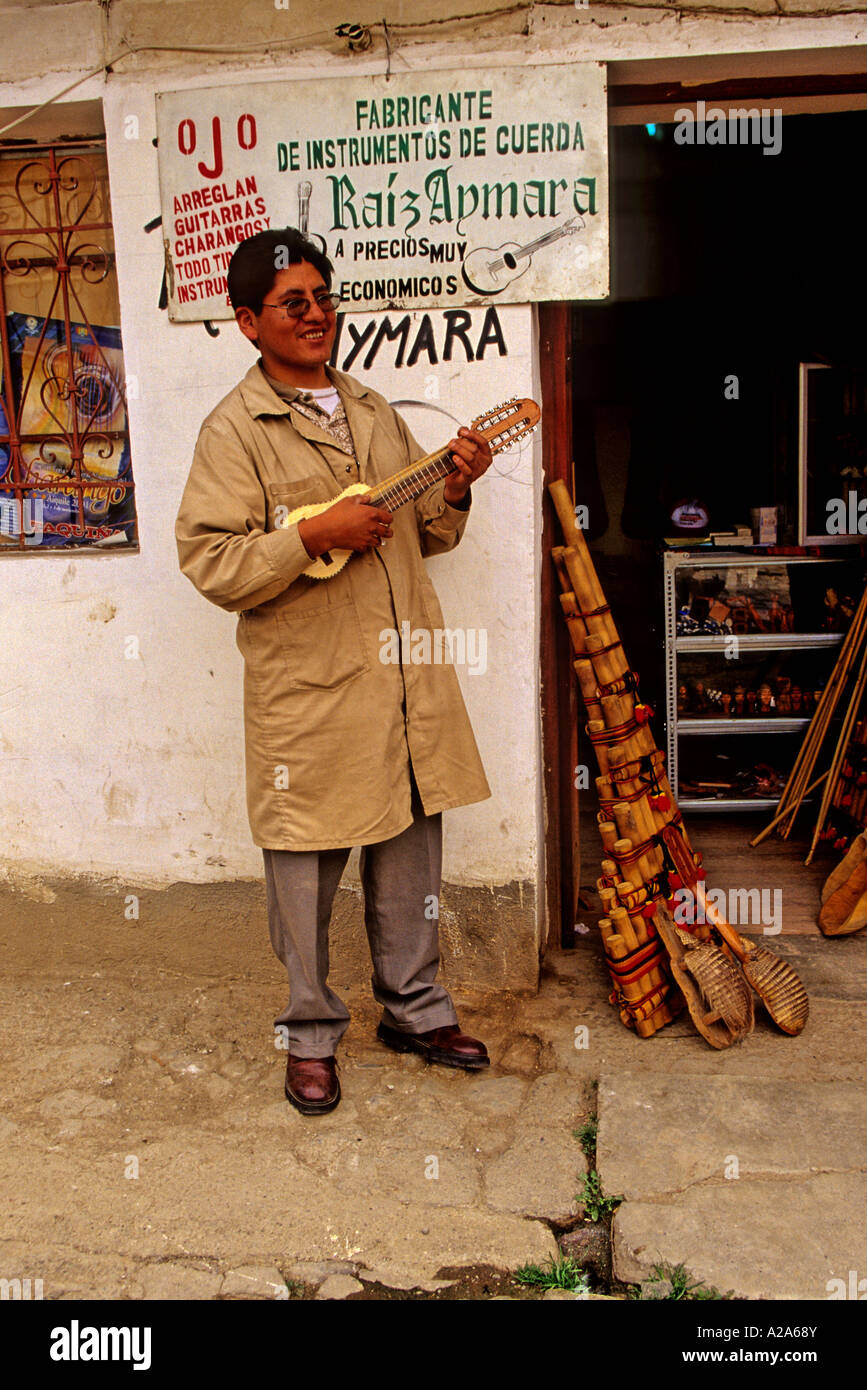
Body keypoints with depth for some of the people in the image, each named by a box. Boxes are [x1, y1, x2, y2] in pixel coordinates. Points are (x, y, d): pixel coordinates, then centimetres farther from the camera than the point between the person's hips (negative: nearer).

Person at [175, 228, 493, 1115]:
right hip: (307, 687, -6)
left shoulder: (373, 411, 14)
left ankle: (415, 1008, 32)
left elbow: (424, 533, 20)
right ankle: (310, 1033, 25)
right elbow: (208, 562, -14)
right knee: (306, 867, 6)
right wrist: (317, 535, -23)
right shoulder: (235, 430, -7)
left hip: (404, 676, 6)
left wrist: (455, 491, 0)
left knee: (410, 851, 14)